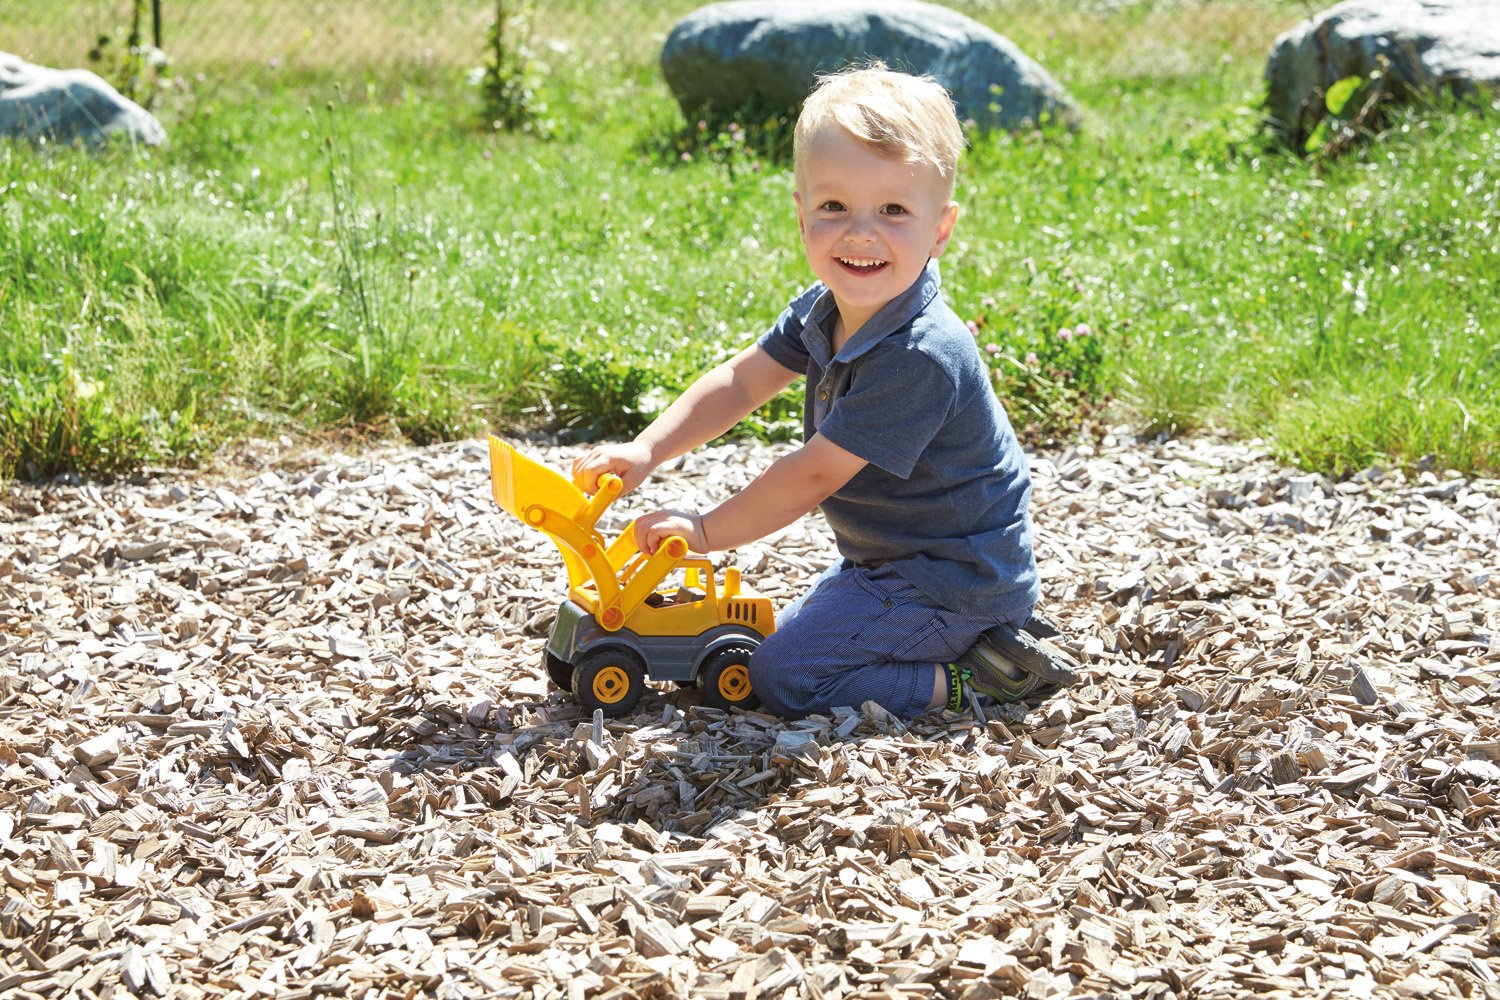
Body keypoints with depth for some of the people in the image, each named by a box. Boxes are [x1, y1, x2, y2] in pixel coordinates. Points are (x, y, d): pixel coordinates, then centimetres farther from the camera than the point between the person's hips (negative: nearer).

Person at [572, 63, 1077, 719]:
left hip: (952, 580, -10)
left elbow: (814, 474, -26)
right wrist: (646, 451, -6)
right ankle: (978, 636, 18)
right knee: (799, 626, 28)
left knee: (785, 677, -13)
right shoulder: (823, 309, -3)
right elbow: (741, 380, 7)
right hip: (893, 558, 10)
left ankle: (978, 680, -6)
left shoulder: (918, 357, -31)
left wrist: (707, 531, -14)